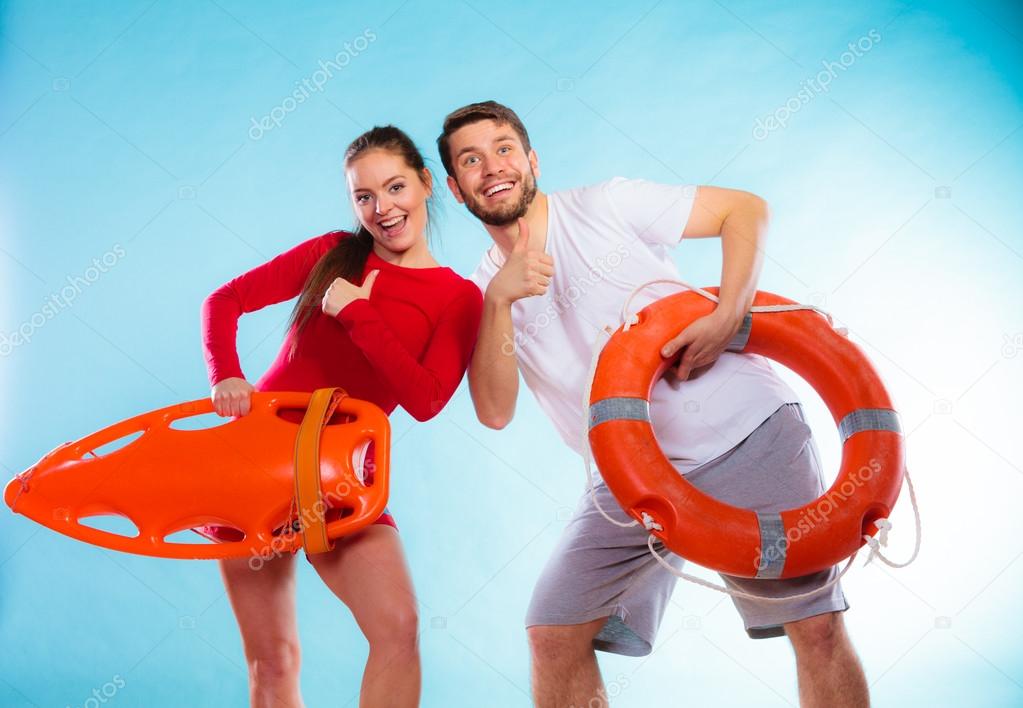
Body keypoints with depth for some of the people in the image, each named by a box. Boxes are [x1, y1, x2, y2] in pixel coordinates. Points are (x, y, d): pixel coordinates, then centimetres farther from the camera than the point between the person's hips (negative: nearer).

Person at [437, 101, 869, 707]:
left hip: (748, 431, -2)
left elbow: (746, 208, -1)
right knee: (554, 633, -6)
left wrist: (727, 318, -15)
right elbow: (495, 411, -7)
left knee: (817, 624, -5)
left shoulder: (608, 205, -1)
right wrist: (500, 298, -18)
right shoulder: (484, 290, 7)